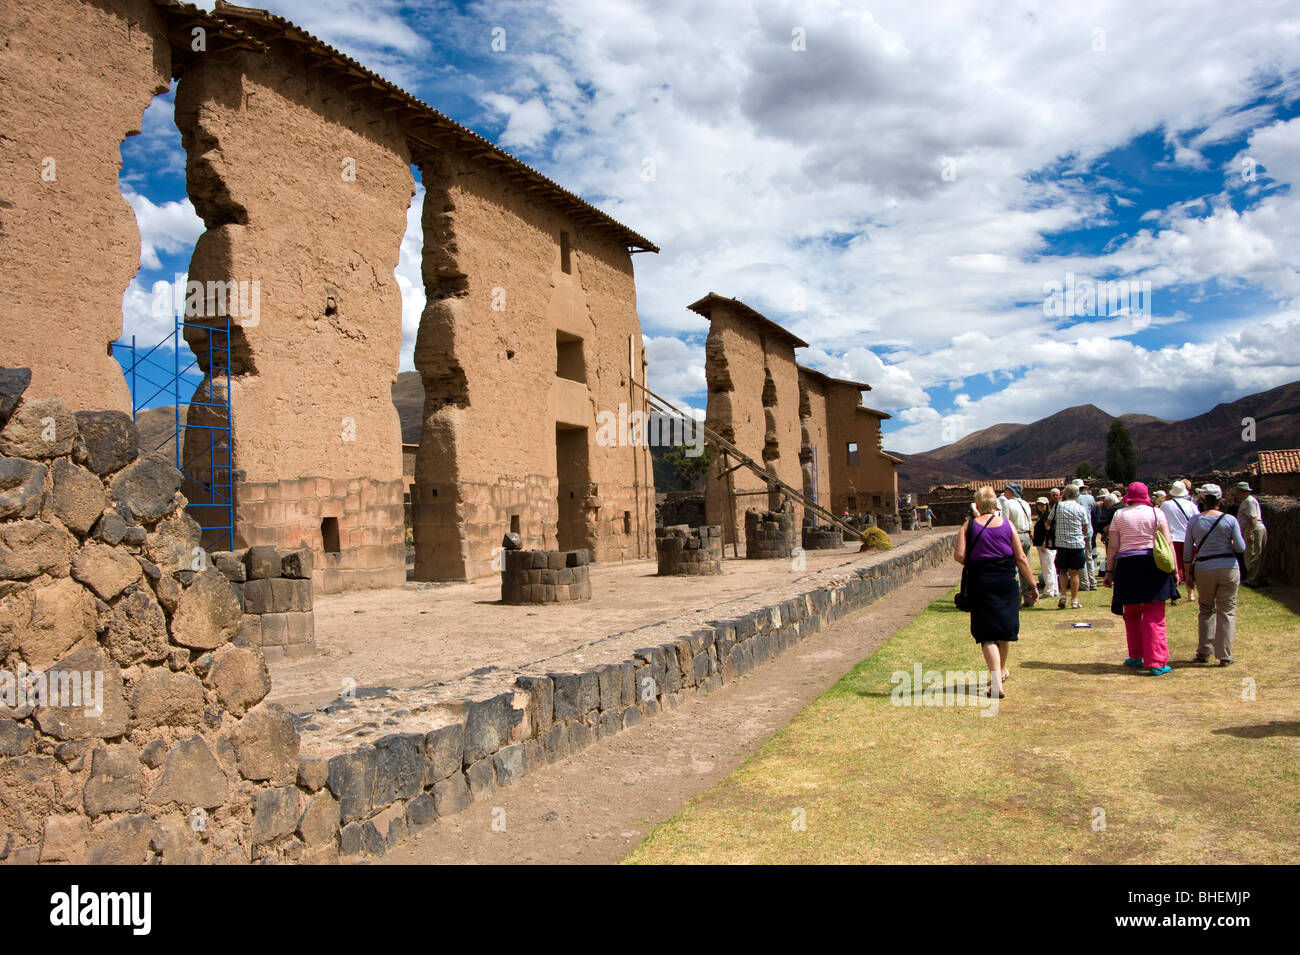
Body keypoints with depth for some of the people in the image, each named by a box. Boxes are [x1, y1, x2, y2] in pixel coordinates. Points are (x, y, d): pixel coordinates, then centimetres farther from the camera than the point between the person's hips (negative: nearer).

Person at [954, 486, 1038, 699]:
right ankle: (1001, 670, 40)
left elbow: (959, 555, -10)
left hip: (980, 582, -2)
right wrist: (1033, 585, 8)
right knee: (1006, 626, 20)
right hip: (1006, 581, 2)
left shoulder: (969, 525, 0)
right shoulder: (1007, 525, 3)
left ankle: (996, 683, -11)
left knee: (987, 633, 0)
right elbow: (1021, 558, 2)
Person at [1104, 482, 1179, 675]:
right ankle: (1156, 663, -4)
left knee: (1132, 614, 15)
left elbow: (1113, 546, 2)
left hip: (1126, 565, 1)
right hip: (1153, 566, -1)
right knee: (1154, 616, -1)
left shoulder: (1119, 515, 5)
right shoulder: (1156, 512, 2)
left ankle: (1136, 657, 20)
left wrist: (1109, 571, 7)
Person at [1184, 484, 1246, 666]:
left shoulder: (1194, 521, -2)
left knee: (1206, 610, 15)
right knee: (1227, 612, 6)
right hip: (1228, 569, -1)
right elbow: (1241, 548, -6)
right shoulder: (1230, 520, -5)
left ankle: (1204, 652, 15)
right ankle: (1224, 656, 6)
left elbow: (1187, 551, 0)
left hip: (1203, 570, 1)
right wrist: (1227, 545, 15)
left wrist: (1189, 573, 9)